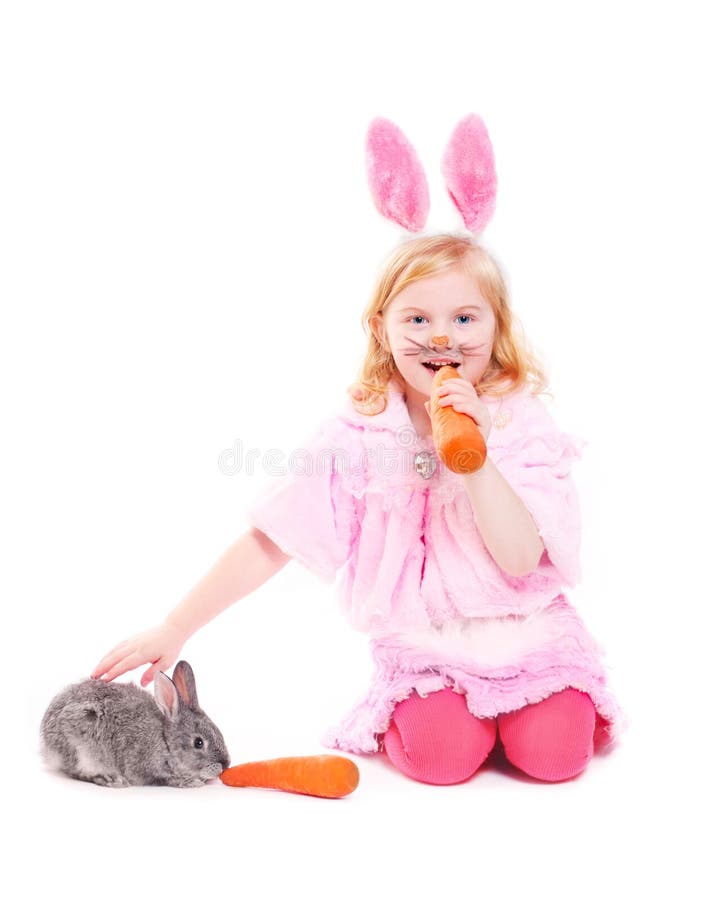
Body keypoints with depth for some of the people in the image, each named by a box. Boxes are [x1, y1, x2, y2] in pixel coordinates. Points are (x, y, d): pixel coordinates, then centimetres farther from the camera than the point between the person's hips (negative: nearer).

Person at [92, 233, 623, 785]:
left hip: (527, 636, 1)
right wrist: (176, 629, -9)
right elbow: (270, 544, -7)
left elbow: (520, 561, -18)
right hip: (424, 647, -1)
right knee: (441, 755, -23)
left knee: (553, 752, -19)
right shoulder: (358, 434, -8)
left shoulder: (523, 426, -8)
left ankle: (499, 710, 12)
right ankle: (401, 714, 9)